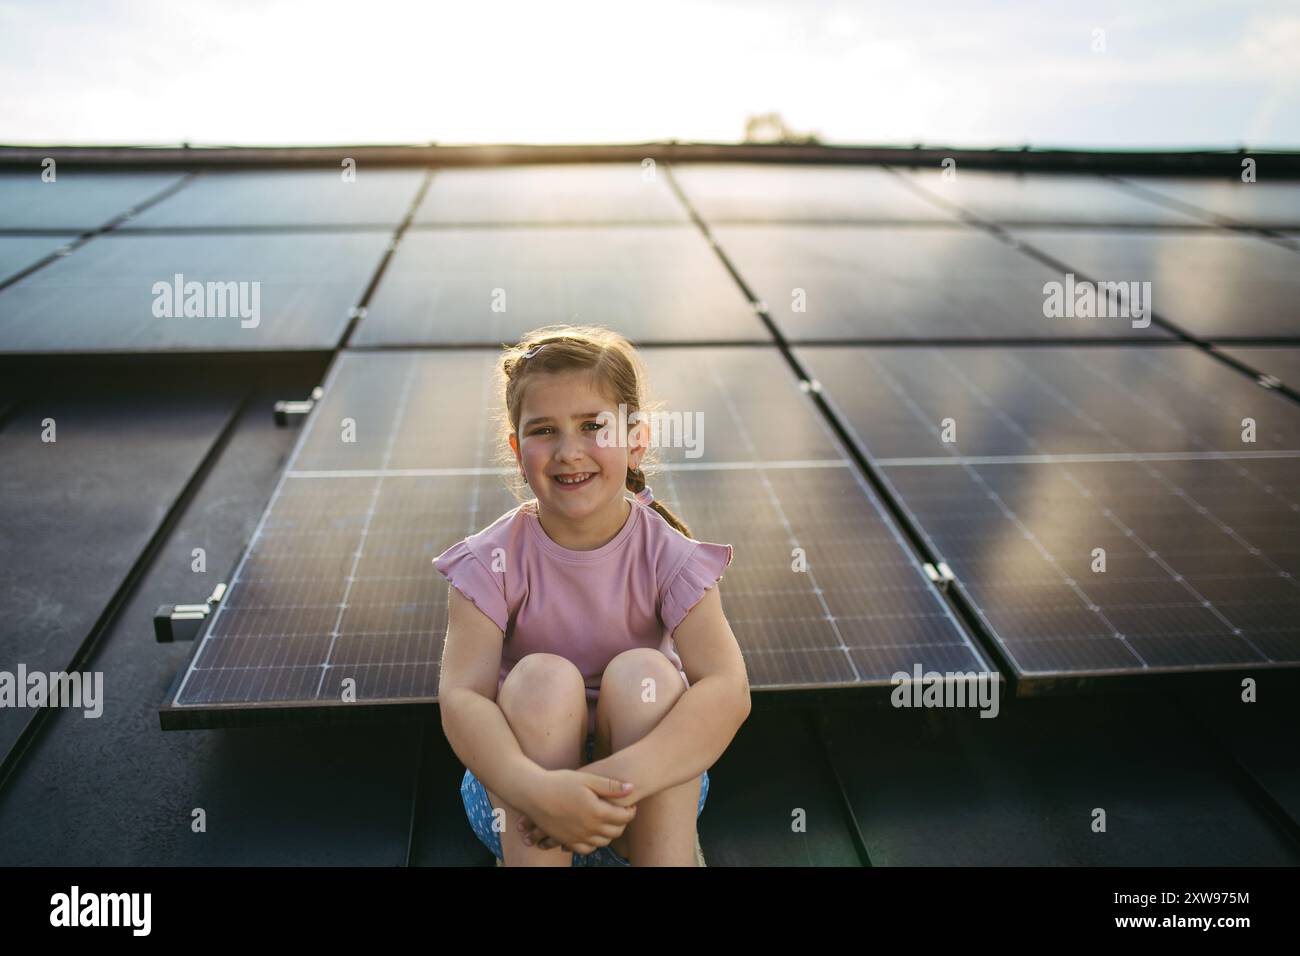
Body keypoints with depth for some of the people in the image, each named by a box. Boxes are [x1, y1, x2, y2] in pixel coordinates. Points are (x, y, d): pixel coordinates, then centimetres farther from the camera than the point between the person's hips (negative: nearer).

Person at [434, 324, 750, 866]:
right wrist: (535, 789, -42)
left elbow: (727, 690, -26)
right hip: (516, 790, 0)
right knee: (543, 678, -28)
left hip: (652, 797, 0)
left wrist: (618, 778, -40)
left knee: (641, 672, -28)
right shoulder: (493, 562, -11)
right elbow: (461, 696, -23)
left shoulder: (667, 558, -12)